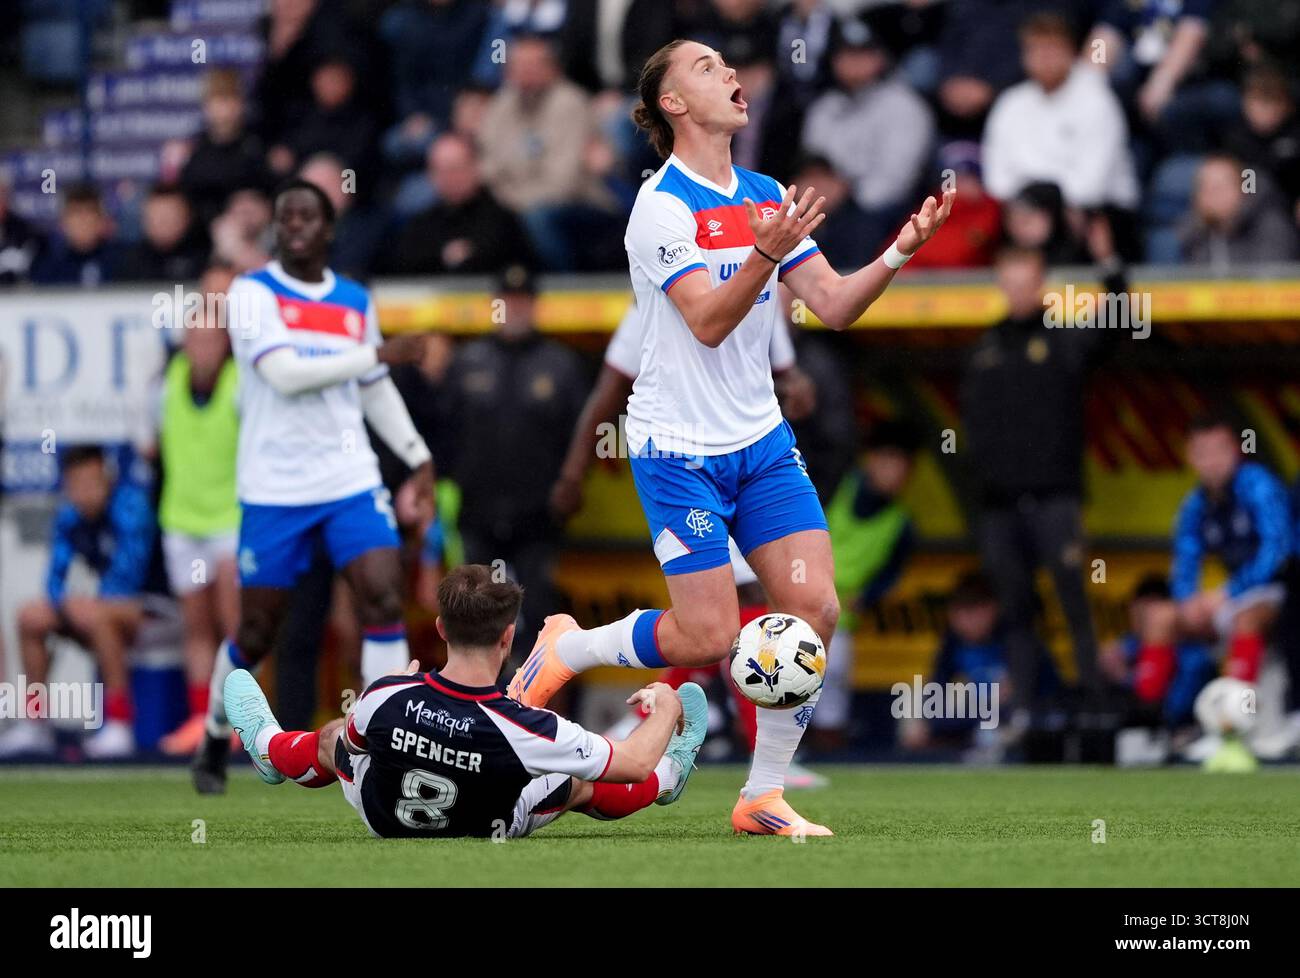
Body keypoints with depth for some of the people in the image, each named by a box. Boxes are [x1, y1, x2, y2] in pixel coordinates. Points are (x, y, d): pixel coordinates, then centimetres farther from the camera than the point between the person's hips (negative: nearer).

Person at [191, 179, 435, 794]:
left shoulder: (355, 301, 10)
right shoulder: (252, 294, -6)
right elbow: (284, 373, -20)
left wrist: (418, 457, 17)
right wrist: (379, 354, -21)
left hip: (351, 482, 4)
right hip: (274, 490, -4)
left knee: (384, 600, -14)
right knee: (256, 632, 4)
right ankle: (214, 741, 28)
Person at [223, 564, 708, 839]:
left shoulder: (385, 697, -33)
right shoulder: (525, 727, -40)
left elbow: (351, 741, -7)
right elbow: (634, 763, -28)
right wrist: (665, 710, -6)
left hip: (385, 818, 2)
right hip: (490, 830, -2)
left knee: (336, 735, 34)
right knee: (580, 781, 26)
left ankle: (268, 747, 67)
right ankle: (668, 777, 56)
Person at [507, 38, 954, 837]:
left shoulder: (769, 198, 8)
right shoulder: (663, 205, -13)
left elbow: (833, 306, 5)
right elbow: (708, 322, -21)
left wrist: (899, 253, -10)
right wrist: (765, 256, -36)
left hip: (762, 440, 7)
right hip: (680, 448, -7)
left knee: (815, 610, -5)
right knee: (709, 639, -9)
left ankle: (764, 797, 6)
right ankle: (566, 649, 18)